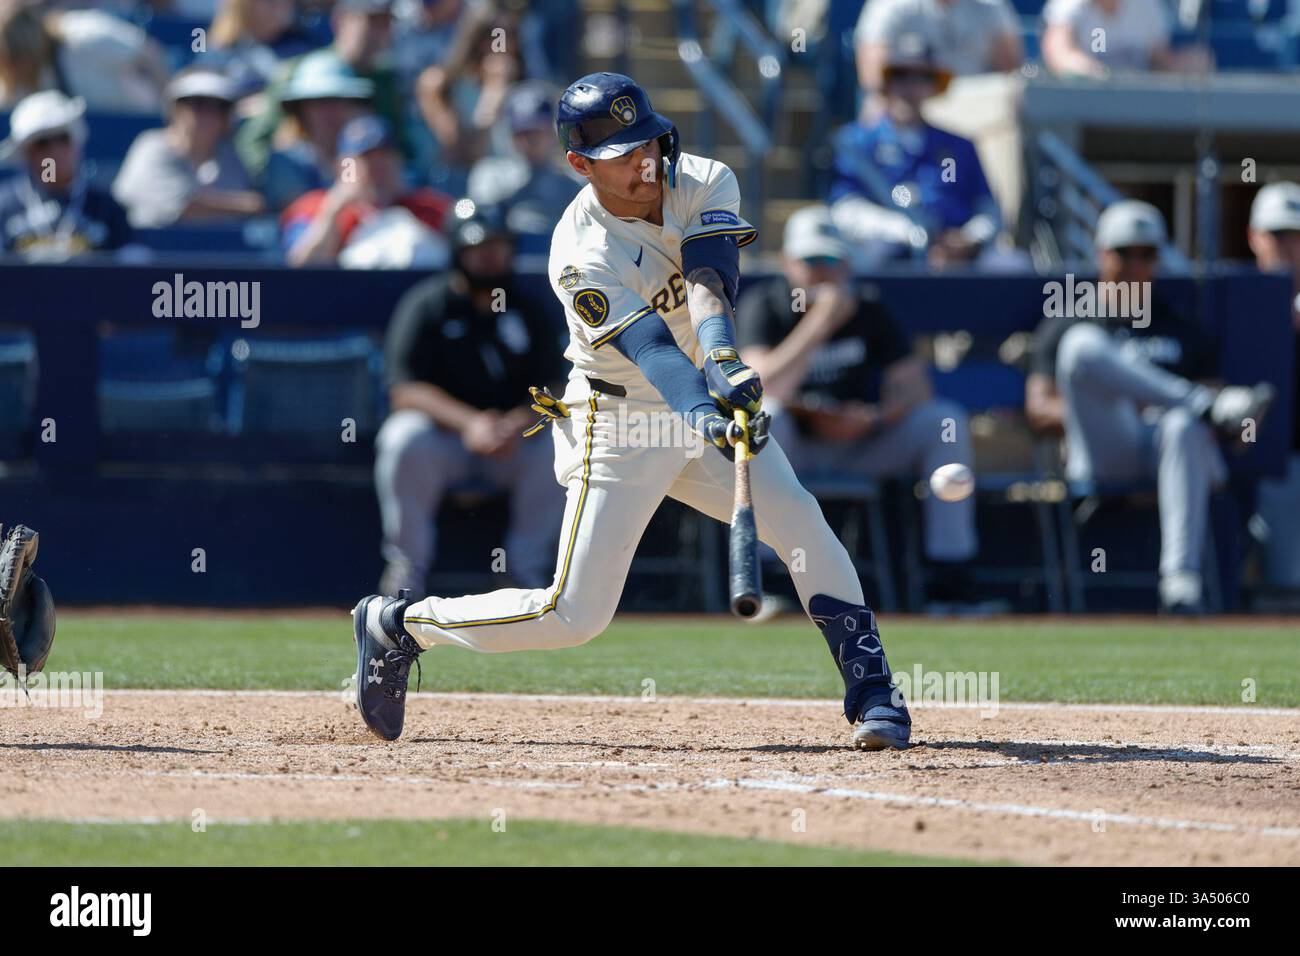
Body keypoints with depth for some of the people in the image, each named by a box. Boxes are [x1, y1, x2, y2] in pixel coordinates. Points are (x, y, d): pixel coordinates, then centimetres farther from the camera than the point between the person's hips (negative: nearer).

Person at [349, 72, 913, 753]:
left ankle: (870, 691, -5)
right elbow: (652, 351, -35)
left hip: (707, 396, 5)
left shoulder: (705, 183, -8)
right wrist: (705, 417, -53)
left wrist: (722, 356, -47)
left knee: (801, 522, -14)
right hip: (618, 422, -5)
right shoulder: (581, 255, -23)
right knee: (575, 613, -8)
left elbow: (709, 279, -27)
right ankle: (399, 625, 11)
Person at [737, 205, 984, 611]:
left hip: (859, 443, 3)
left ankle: (950, 583, -20)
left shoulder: (867, 311, 2)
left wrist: (873, 418, -23)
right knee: (764, 414, -35)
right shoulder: (763, 306, -9)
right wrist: (821, 321, -28)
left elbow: (915, 386, -3)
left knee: (946, 420, -16)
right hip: (788, 452, -3)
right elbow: (764, 386, -26)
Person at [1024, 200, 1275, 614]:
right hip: (1102, 450, -1)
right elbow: (1039, 408, 13)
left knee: (1185, 426, -40)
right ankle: (1213, 409, -38)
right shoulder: (1065, 324, 25)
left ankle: (1180, 577, -52)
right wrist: (1091, 409, -8)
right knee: (1083, 344, -27)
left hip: (1166, 447, 1)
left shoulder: (1183, 332, 30)